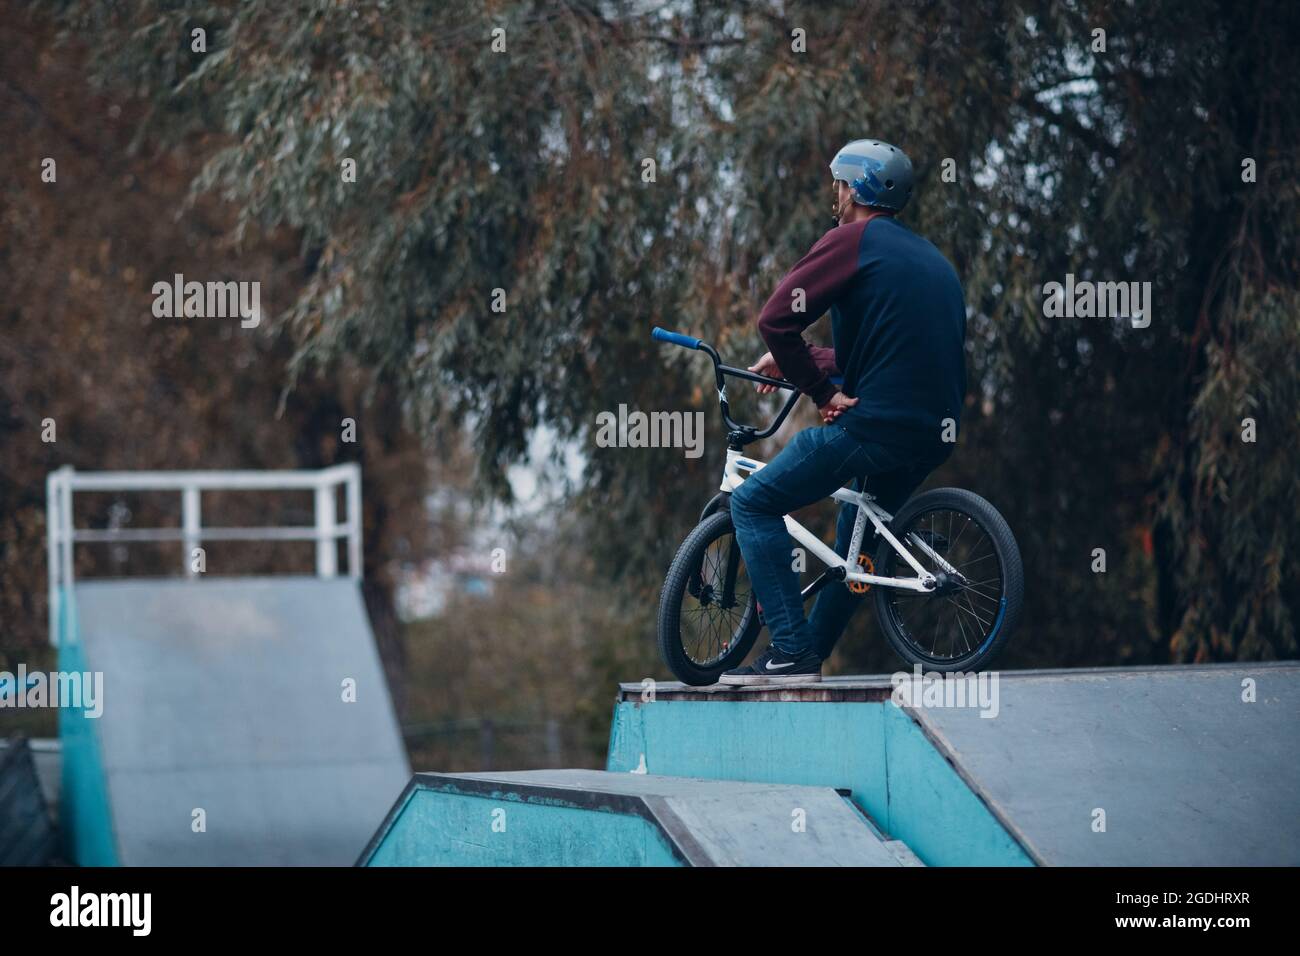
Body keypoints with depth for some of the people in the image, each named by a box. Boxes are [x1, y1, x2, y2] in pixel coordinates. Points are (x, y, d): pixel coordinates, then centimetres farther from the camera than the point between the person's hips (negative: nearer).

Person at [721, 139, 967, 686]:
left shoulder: (855, 241, -3)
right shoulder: (932, 258, 23)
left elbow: (776, 321, -13)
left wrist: (822, 393, -6)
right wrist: (797, 364, 30)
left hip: (879, 424, -9)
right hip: (937, 431, 9)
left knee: (754, 503, 0)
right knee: (857, 534, 30)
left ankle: (791, 651, -9)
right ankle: (814, 652, 32)